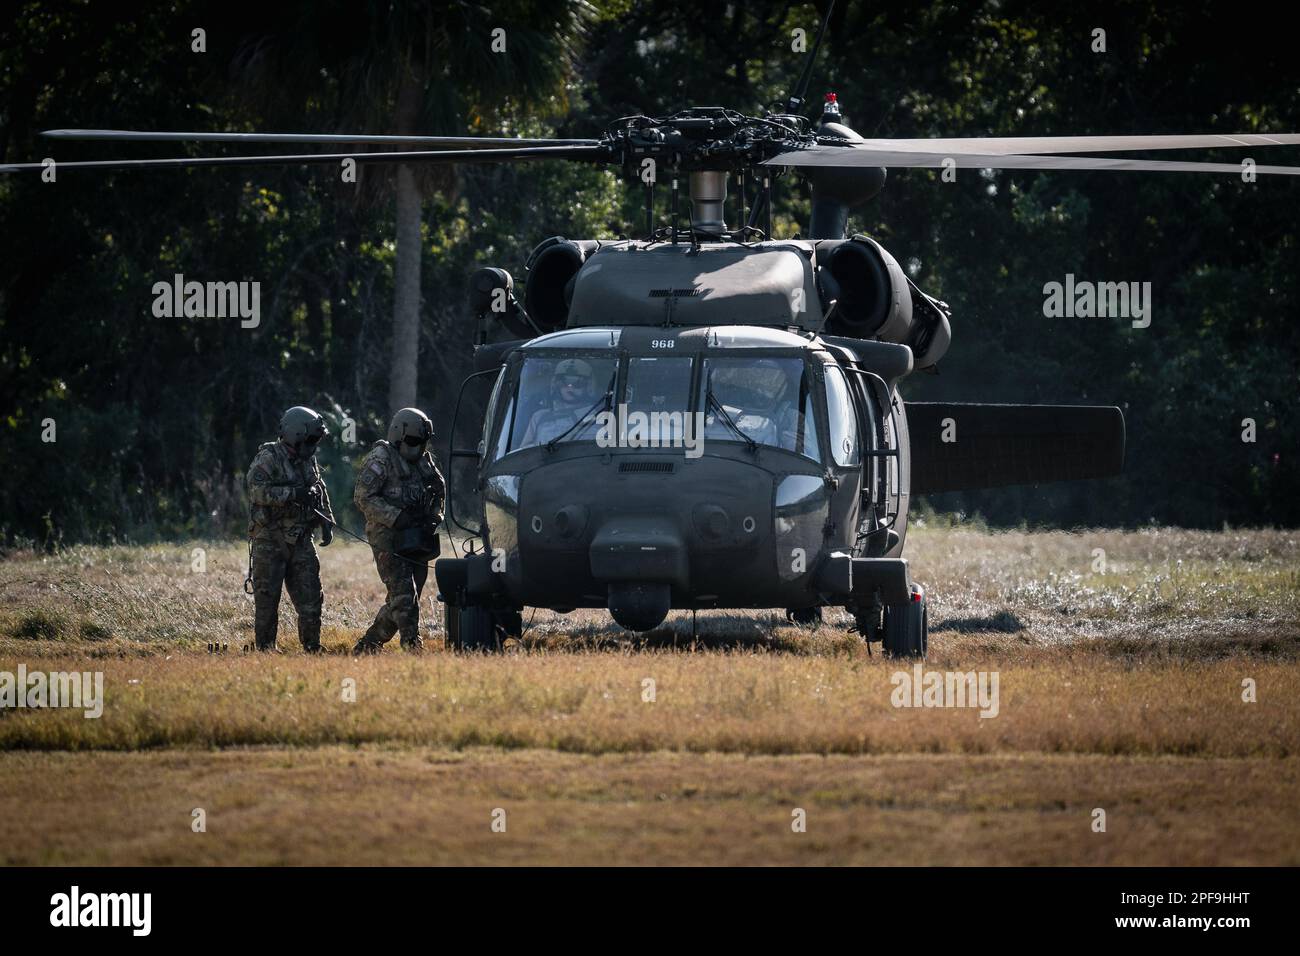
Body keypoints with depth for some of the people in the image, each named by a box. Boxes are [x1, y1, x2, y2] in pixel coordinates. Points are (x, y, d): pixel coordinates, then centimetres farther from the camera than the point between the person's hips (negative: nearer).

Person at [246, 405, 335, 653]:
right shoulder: (268, 458, -10)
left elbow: (320, 494, 23)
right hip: (270, 540, -6)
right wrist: (292, 494, -26)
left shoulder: (308, 461, 12)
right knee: (267, 596, -2)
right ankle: (265, 648, 5)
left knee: (310, 595, 4)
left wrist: (327, 523, 10)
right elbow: (257, 491, -23)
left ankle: (312, 648, 12)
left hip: (300, 539, 6)